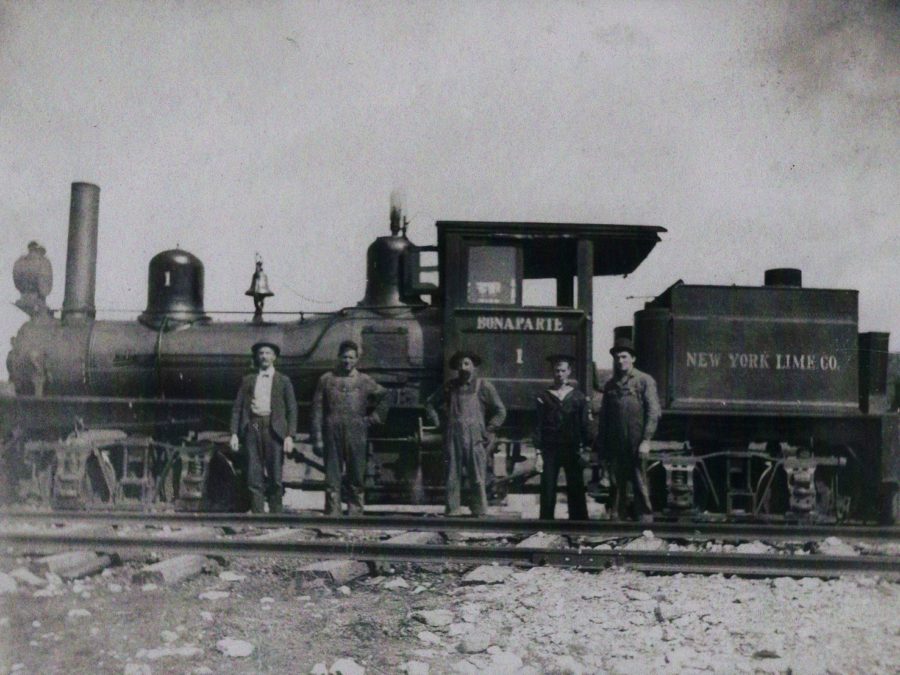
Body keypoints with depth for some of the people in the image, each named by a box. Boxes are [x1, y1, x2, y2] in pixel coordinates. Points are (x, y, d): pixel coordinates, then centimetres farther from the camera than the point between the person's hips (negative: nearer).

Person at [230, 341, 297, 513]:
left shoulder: (283, 381, 11)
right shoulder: (248, 380, 16)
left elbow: (292, 410, 6)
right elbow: (237, 407, 12)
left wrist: (290, 435, -5)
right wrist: (234, 433, 2)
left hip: (273, 429, -1)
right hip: (252, 428, 1)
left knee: (275, 476, -3)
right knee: (254, 475, -3)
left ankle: (275, 514, 4)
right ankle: (257, 514, -1)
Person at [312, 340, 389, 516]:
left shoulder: (364, 381, 10)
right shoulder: (326, 380, 8)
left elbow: (384, 397, 21)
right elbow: (317, 411, 5)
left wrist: (373, 418, 11)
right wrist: (317, 439, -2)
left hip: (356, 437, 1)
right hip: (332, 436, -1)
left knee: (356, 479, 3)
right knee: (332, 478, -1)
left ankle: (355, 513, 9)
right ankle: (332, 513, 1)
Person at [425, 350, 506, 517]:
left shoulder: (484, 387, 5)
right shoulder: (450, 386, 14)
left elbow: (500, 412, 8)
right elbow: (430, 403, 24)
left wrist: (489, 430, -1)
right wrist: (436, 420, 9)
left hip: (475, 438, -3)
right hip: (453, 437, 3)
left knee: (477, 477, -5)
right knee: (452, 476, 2)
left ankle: (479, 510, 0)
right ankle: (452, 509, 6)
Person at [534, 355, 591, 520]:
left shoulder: (578, 397, 7)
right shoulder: (544, 397, 5)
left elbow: (585, 425, 6)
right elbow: (538, 426, 3)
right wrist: (538, 453, -4)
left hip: (572, 450, 0)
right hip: (550, 451, 0)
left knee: (576, 491, 1)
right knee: (547, 492, -2)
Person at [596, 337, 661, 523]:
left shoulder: (645, 381, 1)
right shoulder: (610, 385, 14)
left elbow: (653, 412, -4)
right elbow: (604, 416, 16)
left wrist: (646, 441, -12)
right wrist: (602, 445, 9)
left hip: (637, 445, -4)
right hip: (615, 446, 4)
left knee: (640, 486, -2)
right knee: (617, 486, 6)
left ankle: (645, 520, 2)